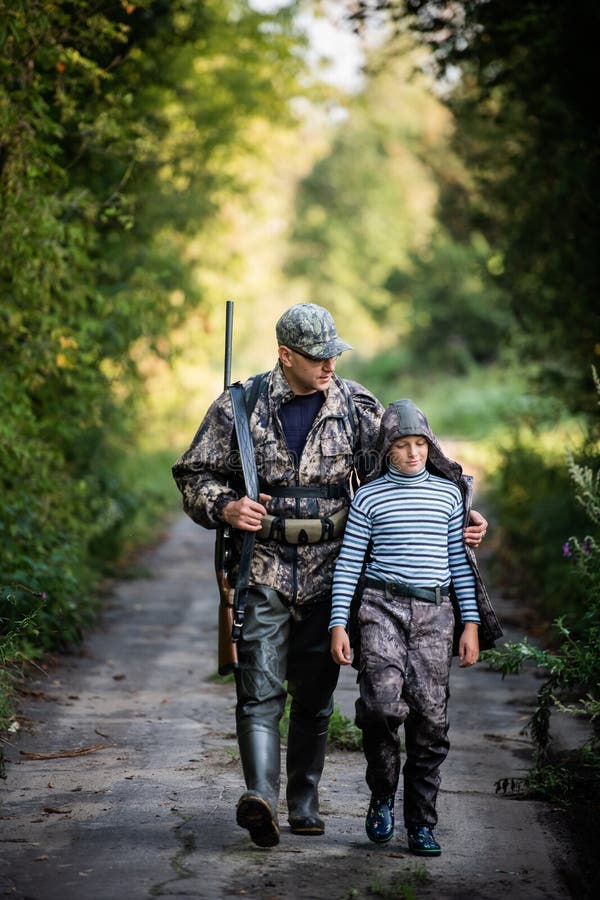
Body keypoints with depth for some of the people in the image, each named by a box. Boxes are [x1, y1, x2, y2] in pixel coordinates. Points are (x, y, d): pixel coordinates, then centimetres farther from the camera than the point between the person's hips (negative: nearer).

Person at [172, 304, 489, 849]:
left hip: (329, 574, 2)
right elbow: (195, 475, 6)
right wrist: (224, 507, -14)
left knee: (314, 696, 8)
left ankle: (304, 803, 20)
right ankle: (261, 798, -24)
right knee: (261, 691, -13)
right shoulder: (240, 408, 0)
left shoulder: (357, 408, 5)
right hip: (264, 571, -2)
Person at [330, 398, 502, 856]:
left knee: (430, 718, 0)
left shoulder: (449, 493, 9)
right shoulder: (369, 497, 4)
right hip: (382, 608, -2)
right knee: (383, 703, -19)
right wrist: (339, 622, -1)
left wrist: (471, 622, 7)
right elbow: (349, 563, 5)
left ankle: (422, 825, 9)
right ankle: (382, 797, 5)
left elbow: (460, 560, 12)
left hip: (435, 612, 2)